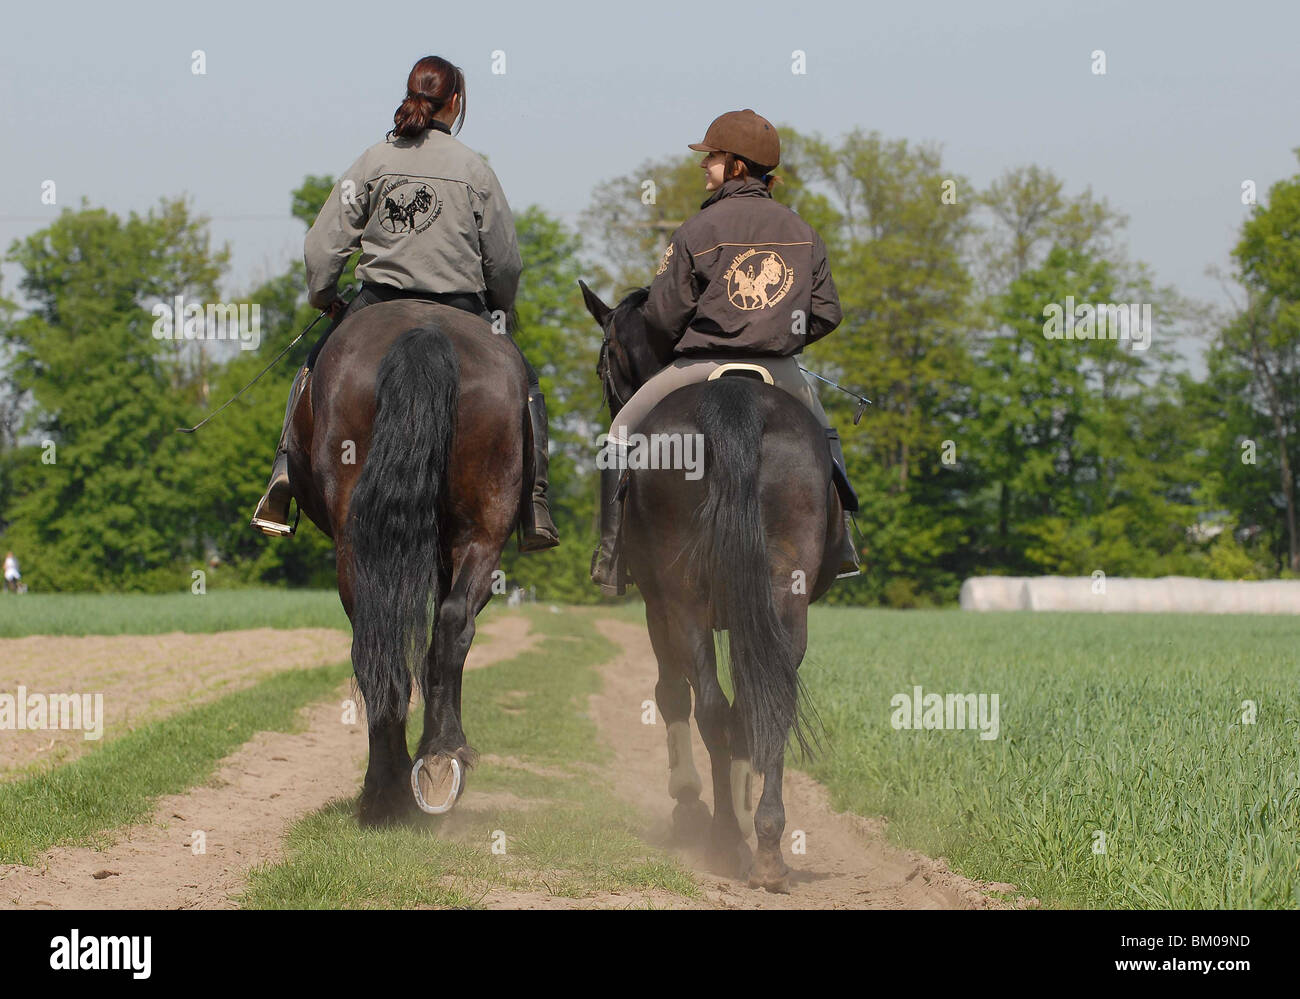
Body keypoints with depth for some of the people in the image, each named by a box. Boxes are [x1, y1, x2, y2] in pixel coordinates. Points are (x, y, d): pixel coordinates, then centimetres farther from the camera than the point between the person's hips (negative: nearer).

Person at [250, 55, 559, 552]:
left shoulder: (373, 161, -2)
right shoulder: (473, 168, -5)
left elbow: (323, 246, -4)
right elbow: (505, 261, -1)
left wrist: (324, 298, 14)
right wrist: (500, 308, 18)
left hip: (379, 306, 1)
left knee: (315, 368, 28)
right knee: (523, 386, 20)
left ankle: (285, 469, 9)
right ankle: (533, 504, 7)